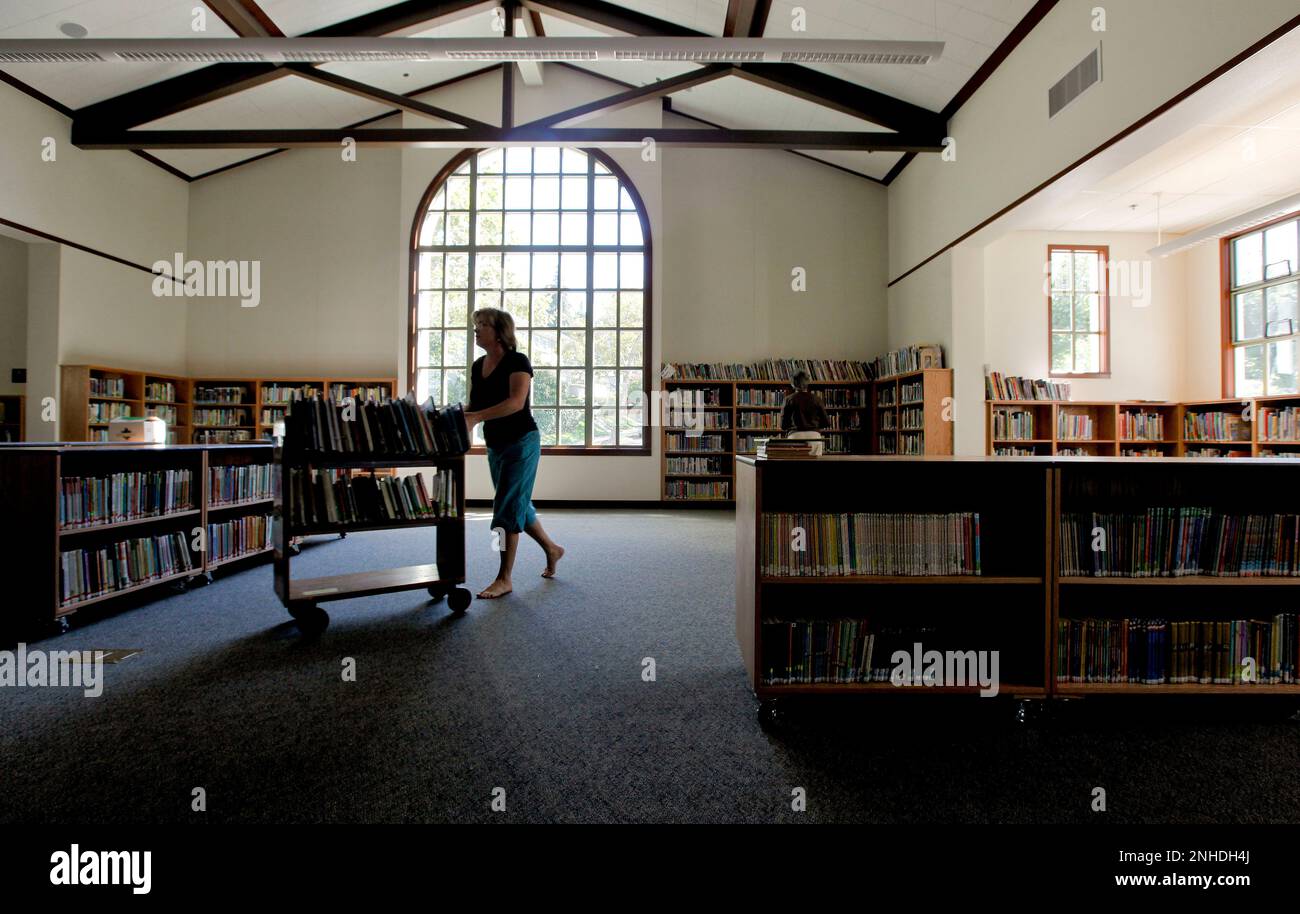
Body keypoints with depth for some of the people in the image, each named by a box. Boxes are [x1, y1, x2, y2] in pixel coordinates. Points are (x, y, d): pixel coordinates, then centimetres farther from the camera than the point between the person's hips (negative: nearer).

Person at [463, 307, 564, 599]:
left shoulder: (517, 361, -14)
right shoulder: (478, 366, 9)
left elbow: (516, 402, -28)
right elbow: (474, 406, 12)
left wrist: (476, 417, -37)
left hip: (521, 442, -8)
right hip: (495, 445, 8)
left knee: (507, 507, -7)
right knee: (518, 504, 17)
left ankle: (504, 579, 2)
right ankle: (552, 548, 37)